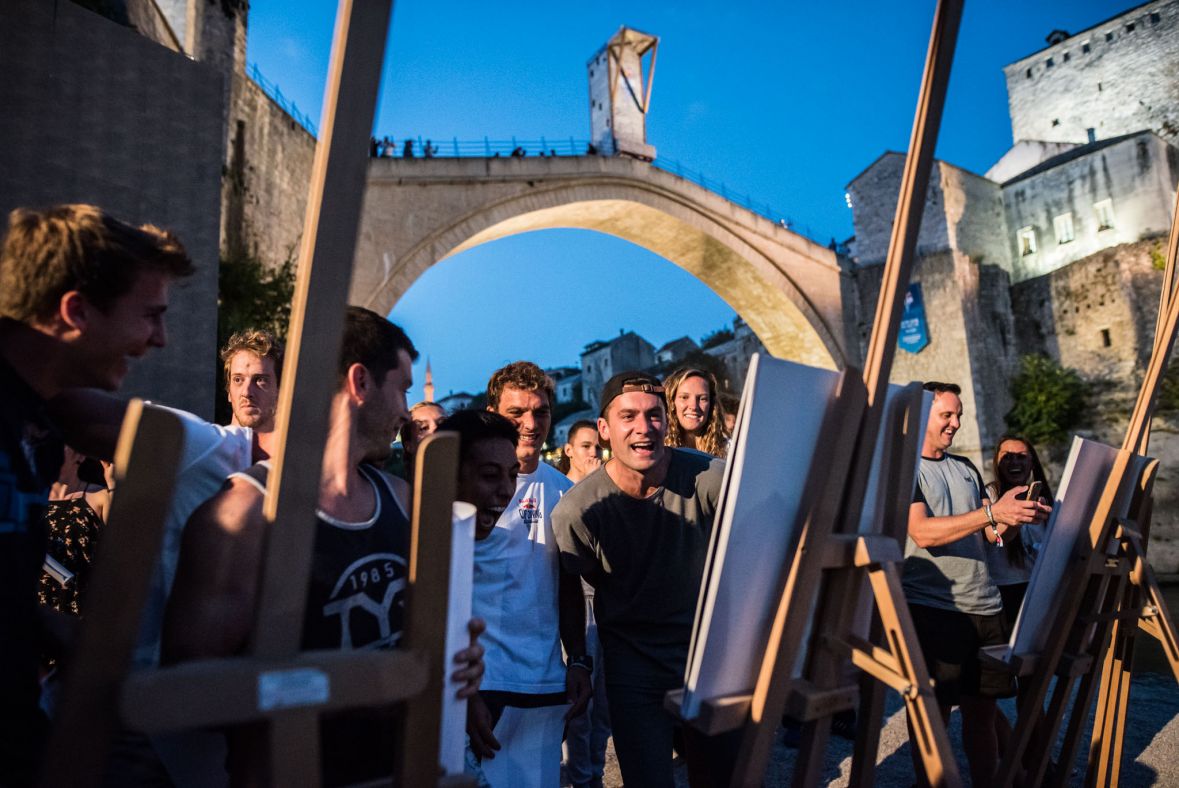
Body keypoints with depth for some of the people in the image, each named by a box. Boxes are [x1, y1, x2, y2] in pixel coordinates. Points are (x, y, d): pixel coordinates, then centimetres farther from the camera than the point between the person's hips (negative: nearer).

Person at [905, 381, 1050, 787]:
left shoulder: (966, 469, 16)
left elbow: (994, 535, 14)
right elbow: (922, 532, -17)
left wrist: (1016, 517, -7)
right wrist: (992, 512, -22)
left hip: (984, 605, 6)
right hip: (931, 608, -6)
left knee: (983, 707, 11)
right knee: (932, 710, 1)